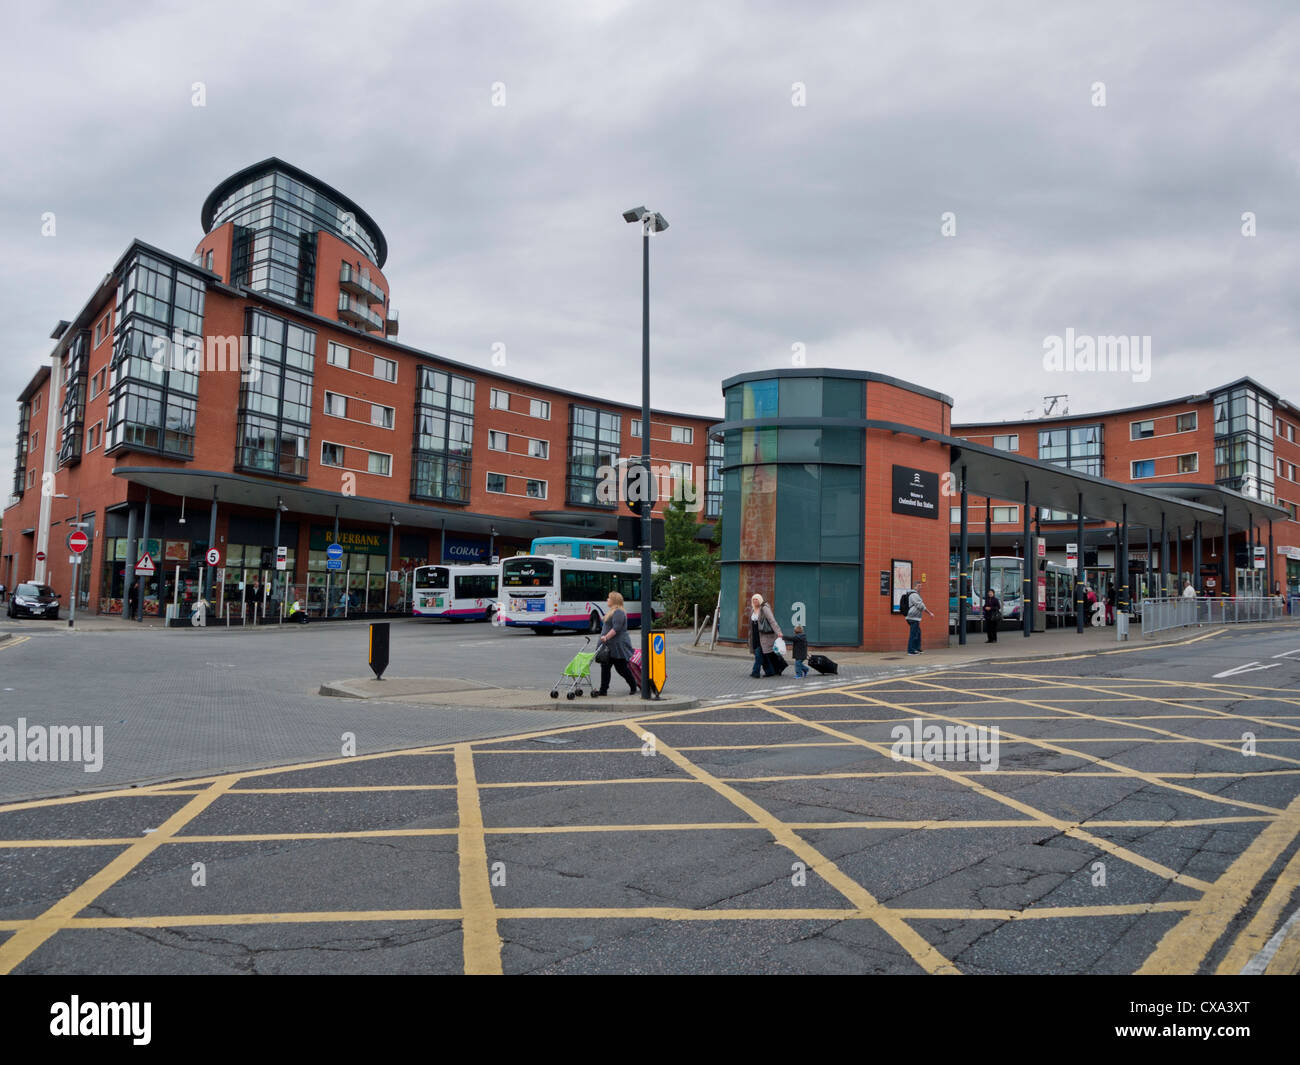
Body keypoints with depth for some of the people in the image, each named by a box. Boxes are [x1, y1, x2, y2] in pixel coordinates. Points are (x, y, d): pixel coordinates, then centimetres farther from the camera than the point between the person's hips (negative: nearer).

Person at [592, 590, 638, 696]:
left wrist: (606, 637, -30)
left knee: (622, 669, -2)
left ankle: (635, 687, 10)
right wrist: (604, 637, 22)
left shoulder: (619, 612, -16)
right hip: (609, 647, 10)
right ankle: (603, 690, 9)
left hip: (617, 647, -10)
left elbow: (616, 628, -26)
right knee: (605, 667, 7)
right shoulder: (612, 611, 18)